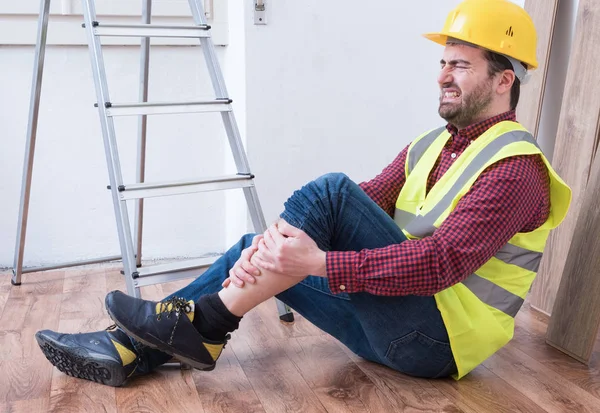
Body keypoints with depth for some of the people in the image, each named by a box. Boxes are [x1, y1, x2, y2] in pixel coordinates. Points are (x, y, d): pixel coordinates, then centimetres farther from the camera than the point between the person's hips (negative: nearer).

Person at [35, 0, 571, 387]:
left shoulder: (516, 169, -13)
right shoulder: (427, 147, 12)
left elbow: (443, 261, -26)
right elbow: (365, 202, 0)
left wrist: (319, 263, -33)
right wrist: (282, 239, -18)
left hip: (439, 339, -7)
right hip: (390, 327, 8)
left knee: (330, 191, -25)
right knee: (254, 249, -3)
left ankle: (203, 323, -17)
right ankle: (131, 348, -4)